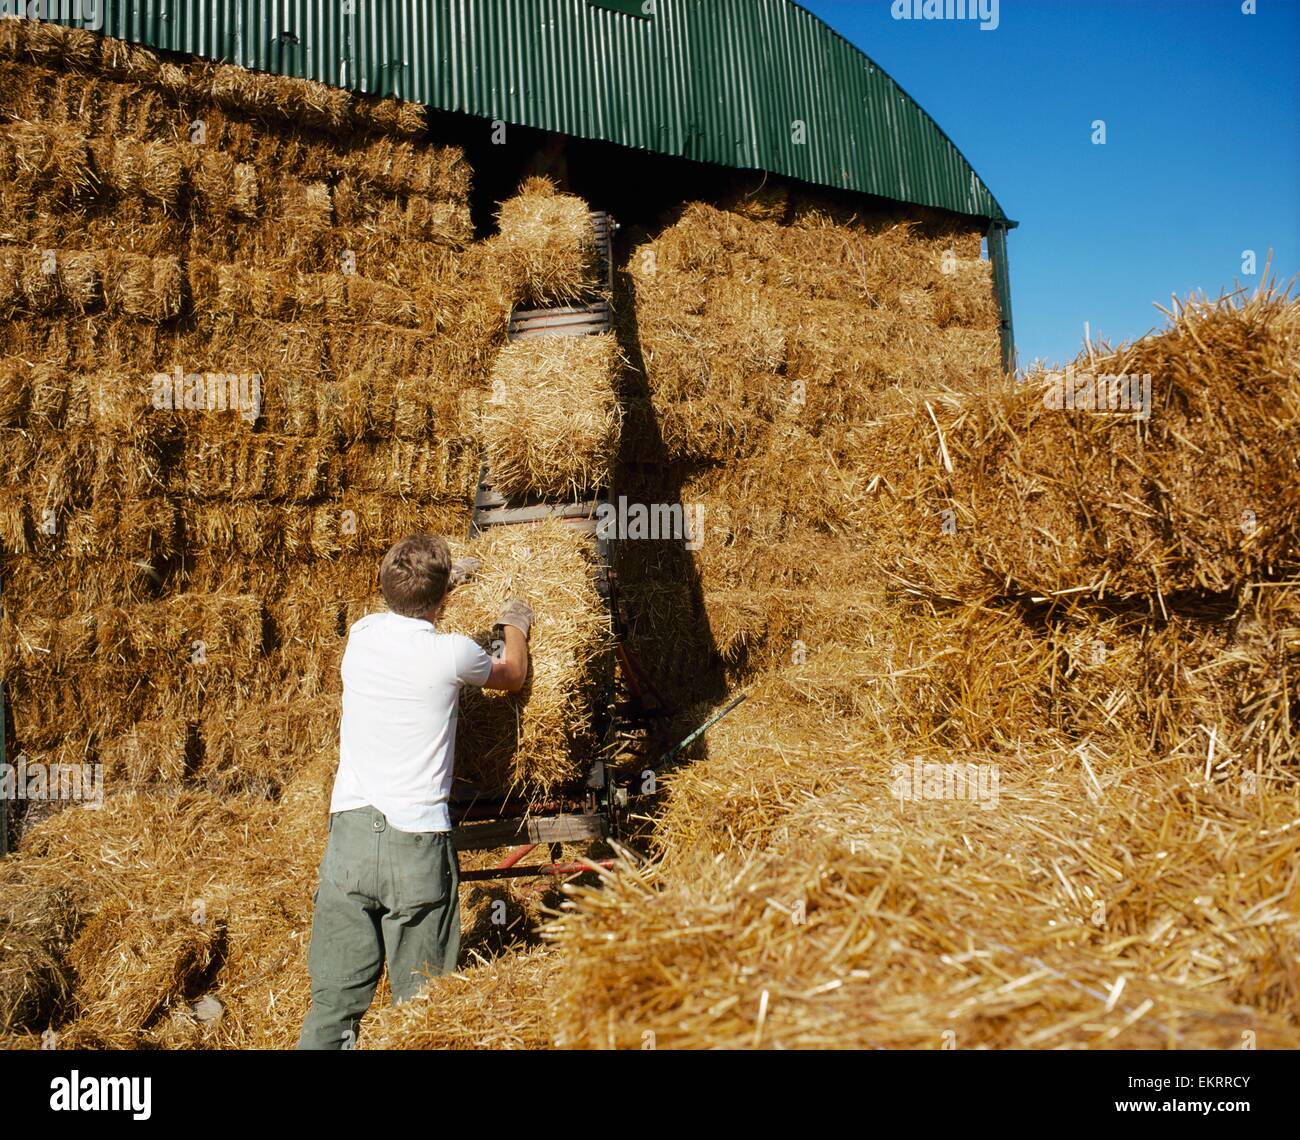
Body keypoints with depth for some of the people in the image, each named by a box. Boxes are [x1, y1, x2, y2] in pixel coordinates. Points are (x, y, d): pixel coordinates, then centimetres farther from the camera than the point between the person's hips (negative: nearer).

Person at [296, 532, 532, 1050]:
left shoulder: (361, 634, 6)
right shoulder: (453, 653, -6)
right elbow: (513, 676, 17)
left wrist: (445, 580, 45)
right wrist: (516, 624, 35)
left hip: (348, 832, 4)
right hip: (417, 842, -4)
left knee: (335, 999, 8)